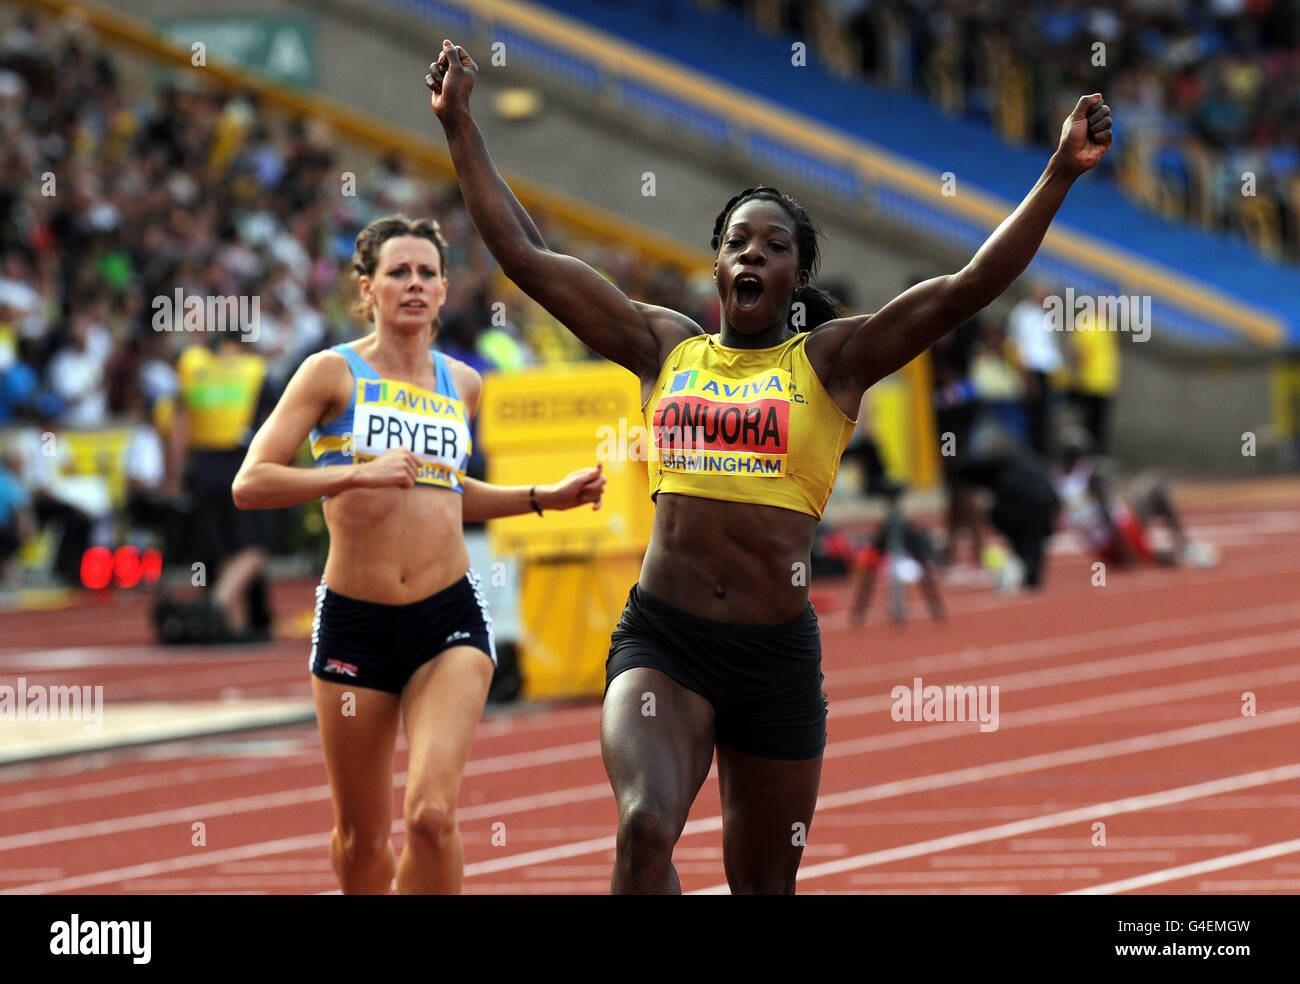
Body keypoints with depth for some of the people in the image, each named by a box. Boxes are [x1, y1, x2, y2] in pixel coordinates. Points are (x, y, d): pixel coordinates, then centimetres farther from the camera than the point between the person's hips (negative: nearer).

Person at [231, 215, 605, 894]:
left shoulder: (461, 384, 11)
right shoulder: (334, 373, -2)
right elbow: (249, 485, -11)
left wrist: (544, 498, 20)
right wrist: (357, 474, -21)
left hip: (448, 617, 2)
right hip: (353, 622, -2)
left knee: (432, 815, -18)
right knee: (360, 838, 8)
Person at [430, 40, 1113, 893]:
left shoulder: (830, 361, 4)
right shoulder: (665, 348, 10)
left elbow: (971, 286, -5)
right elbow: (526, 257, 12)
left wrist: (1061, 173, -14)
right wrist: (460, 126, 12)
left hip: (776, 653, 0)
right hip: (661, 637, 0)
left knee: (763, 884, 12)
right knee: (645, 830, -25)